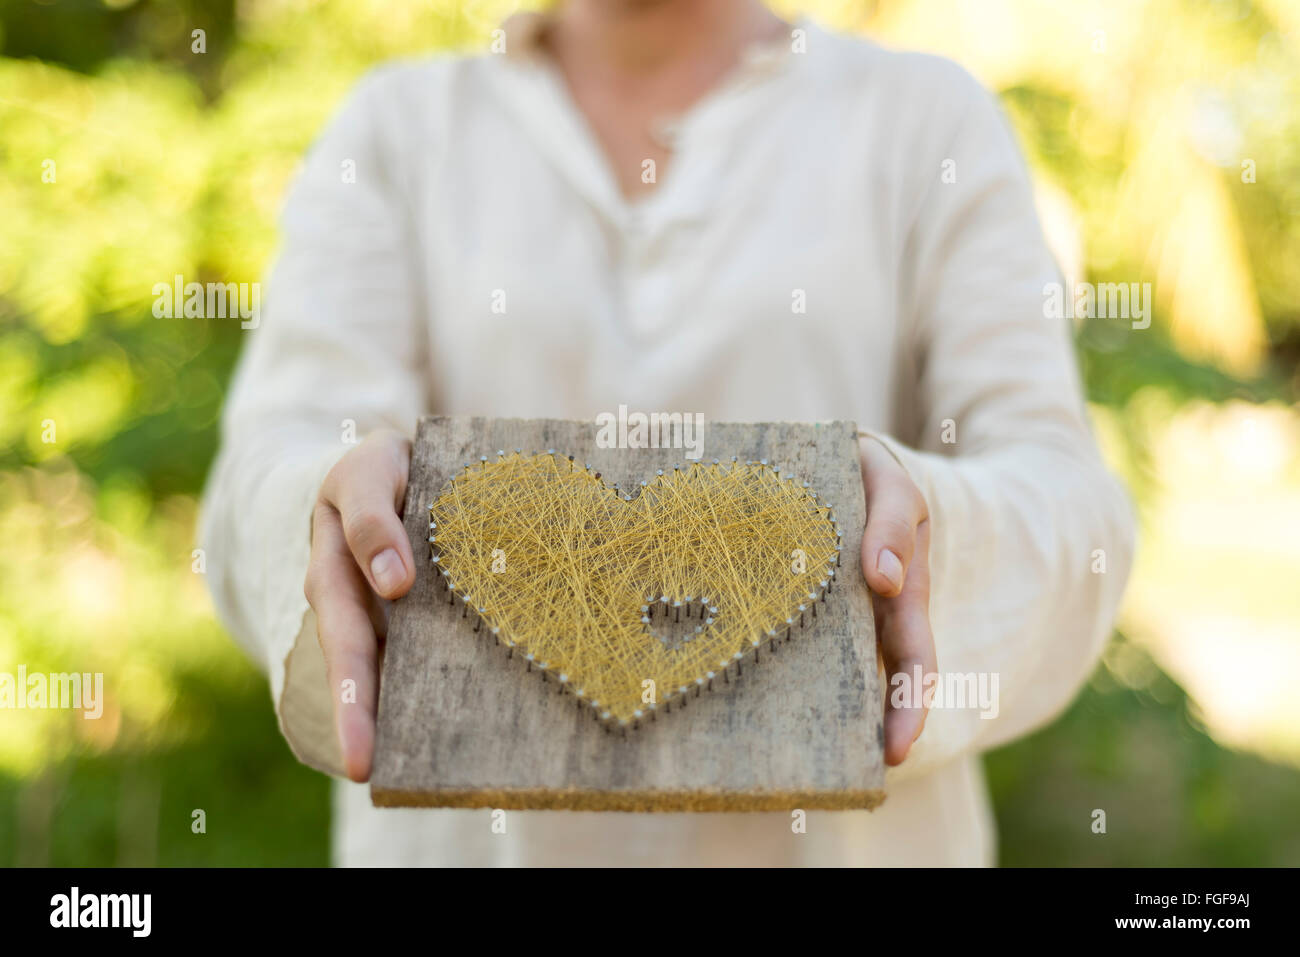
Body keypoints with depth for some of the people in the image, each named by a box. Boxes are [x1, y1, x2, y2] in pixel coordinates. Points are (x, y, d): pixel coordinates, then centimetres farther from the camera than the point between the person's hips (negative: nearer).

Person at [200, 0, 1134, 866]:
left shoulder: (930, 118, 4)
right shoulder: (397, 128, 7)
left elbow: (1066, 507, -6)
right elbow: (270, 476, -6)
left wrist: (912, 522, -27)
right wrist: (340, 504, -28)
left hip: (841, 832, 0)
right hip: (469, 831, 1)